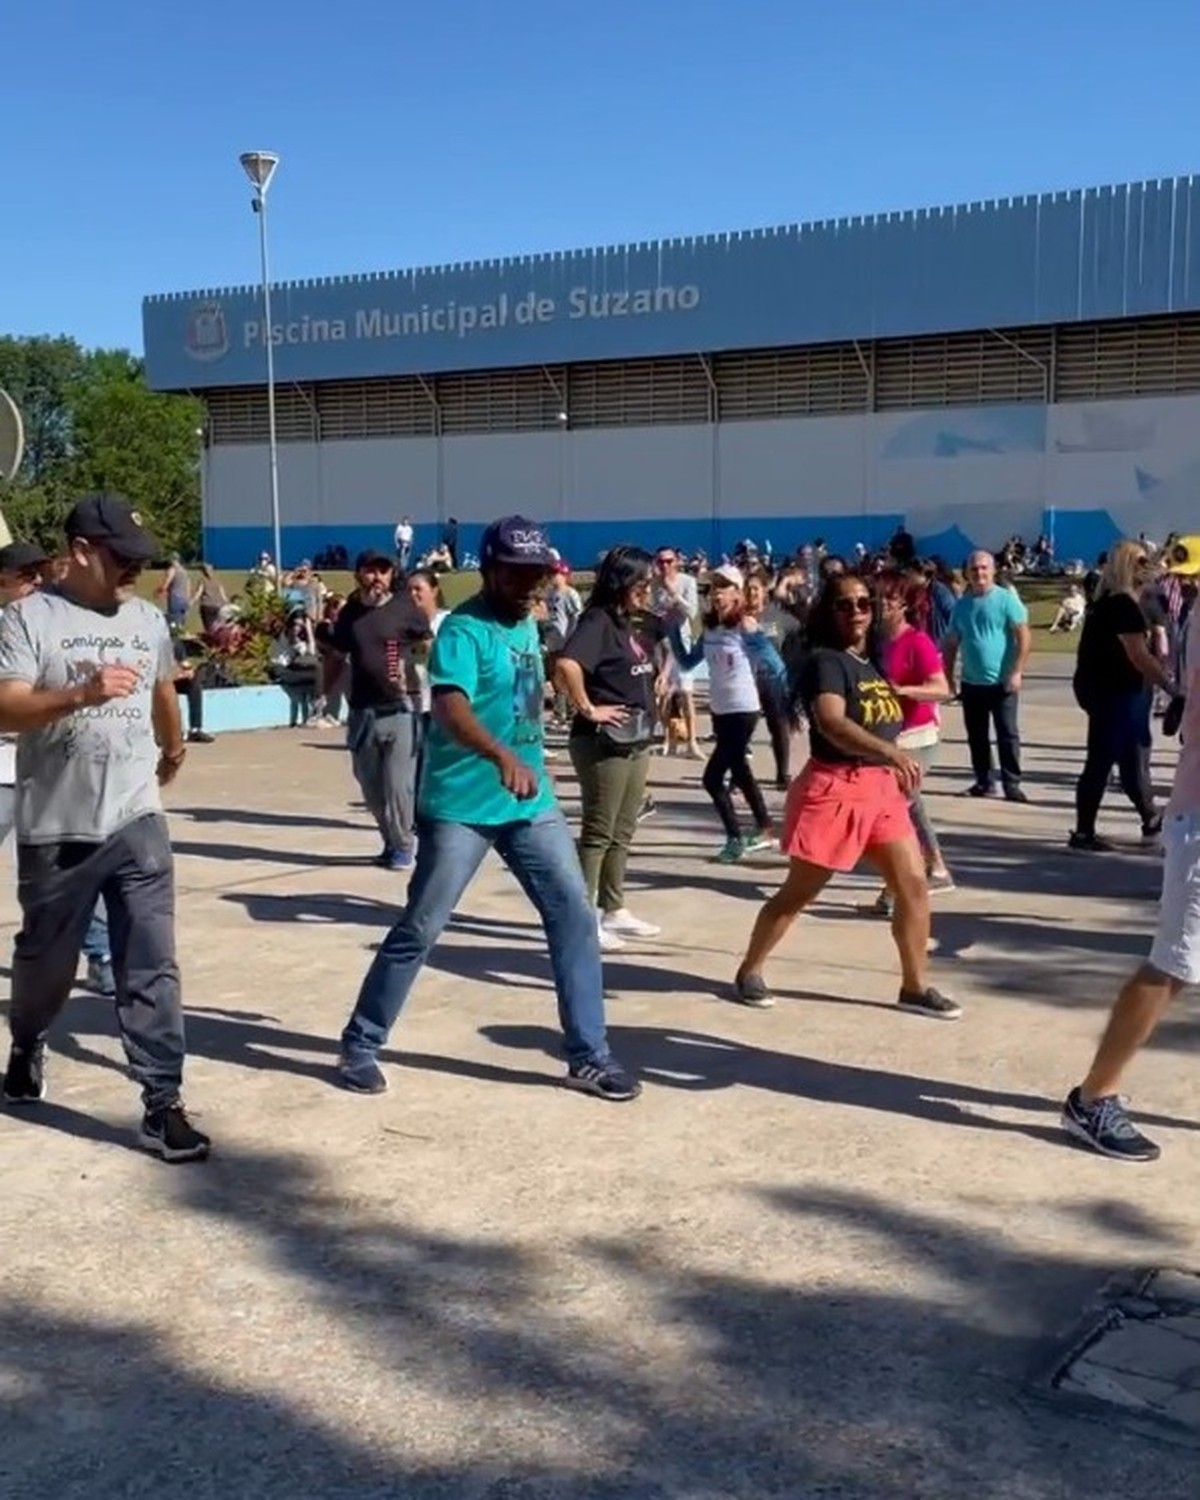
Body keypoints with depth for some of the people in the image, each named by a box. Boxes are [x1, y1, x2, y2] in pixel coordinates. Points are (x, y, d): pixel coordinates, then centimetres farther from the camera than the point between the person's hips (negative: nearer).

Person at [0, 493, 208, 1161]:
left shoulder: (149, 619, 8)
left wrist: (174, 748, 44)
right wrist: (83, 693, -34)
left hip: (137, 822, 3)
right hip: (56, 829, -3)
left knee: (152, 968, -3)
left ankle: (163, 1105, 2)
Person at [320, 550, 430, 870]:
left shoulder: (404, 609, -2)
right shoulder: (349, 612, 9)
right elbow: (336, 656, 18)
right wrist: (325, 694, 10)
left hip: (401, 709, -4)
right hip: (362, 711, 4)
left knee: (399, 783, -6)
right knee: (370, 784, 11)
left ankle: (402, 846, 10)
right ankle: (391, 839, 29)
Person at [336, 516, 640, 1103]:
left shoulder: (526, 624, 8)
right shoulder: (463, 630, -17)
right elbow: (449, 708, -35)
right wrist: (501, 756, -52)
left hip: (531, 803, 7)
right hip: (461, 807, -7)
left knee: (575, 915, 3)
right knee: (420, 928, 0)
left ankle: (589, 1056, 12)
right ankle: (359, 1045, 17)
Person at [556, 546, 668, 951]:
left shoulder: (642, 624, 10)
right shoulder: (599, 620, -16)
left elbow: (660, 657, 32)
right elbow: (567, 664, -33)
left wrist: (658, 680, 14)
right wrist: (587, 707, -23)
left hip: (638, 739, 9)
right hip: (604, 740, -9)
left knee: (623, 831, 15)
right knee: (598, 831, -3)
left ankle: (614, 910, 25)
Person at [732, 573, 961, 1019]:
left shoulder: (873, 662, 11)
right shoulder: (826, 660, -14)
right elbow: (831, 723, -33)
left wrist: (897, 768, 19)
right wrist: (890, 751, -44)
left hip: (881, 787, 7)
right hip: (834, 789, -7)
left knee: (914, 885, 2)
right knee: (798, 892, 5)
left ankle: (915, 987, 13)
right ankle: (749, 971, 22)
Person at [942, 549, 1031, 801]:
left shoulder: (1006, 599, -6)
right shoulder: (962, 604, 9)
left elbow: (1023, 637, -9)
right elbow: (952, 644, 14)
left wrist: (1016, 672, -15)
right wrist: (948, 677, 9)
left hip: (1002, 682, -5)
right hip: (971, 682, 5)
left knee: (1007, 734, -2)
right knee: (976, 736, 10)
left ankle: (1012, 784, 3)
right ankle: (983, 781, 20)